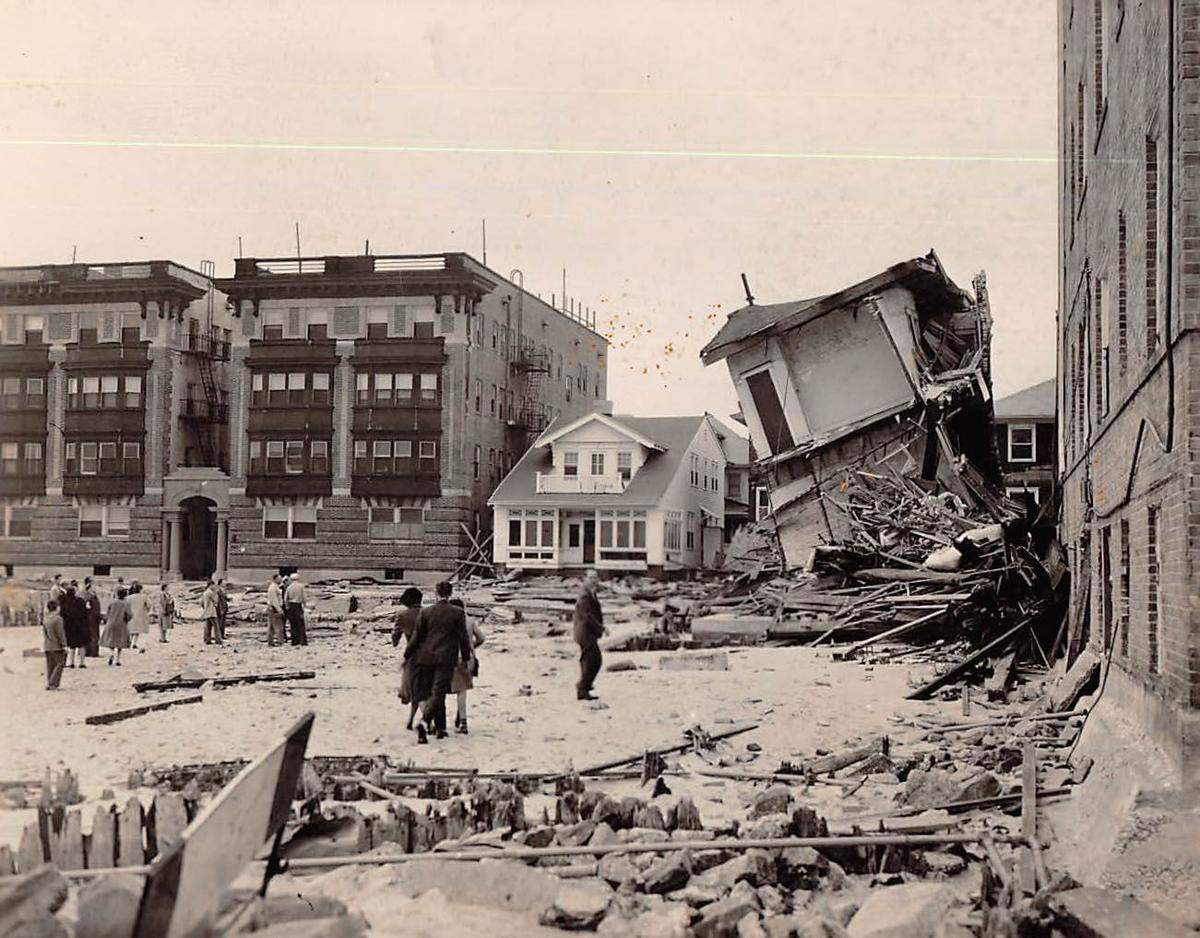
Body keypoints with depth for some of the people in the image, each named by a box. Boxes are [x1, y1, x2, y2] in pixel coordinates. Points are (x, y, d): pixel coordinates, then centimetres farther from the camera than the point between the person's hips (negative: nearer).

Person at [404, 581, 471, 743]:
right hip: (446, 659, -3)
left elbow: (416, 637, 4)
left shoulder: (425, 612, 2)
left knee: (433, 693, 16)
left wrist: (406, 655, 17)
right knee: (438, 693, -7)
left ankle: (440, 728, 21)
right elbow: (463, 638, 1)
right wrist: (466, 657, 15)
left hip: (426, 657, 3)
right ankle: (424, 722, -29)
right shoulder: (457, 613, -3)